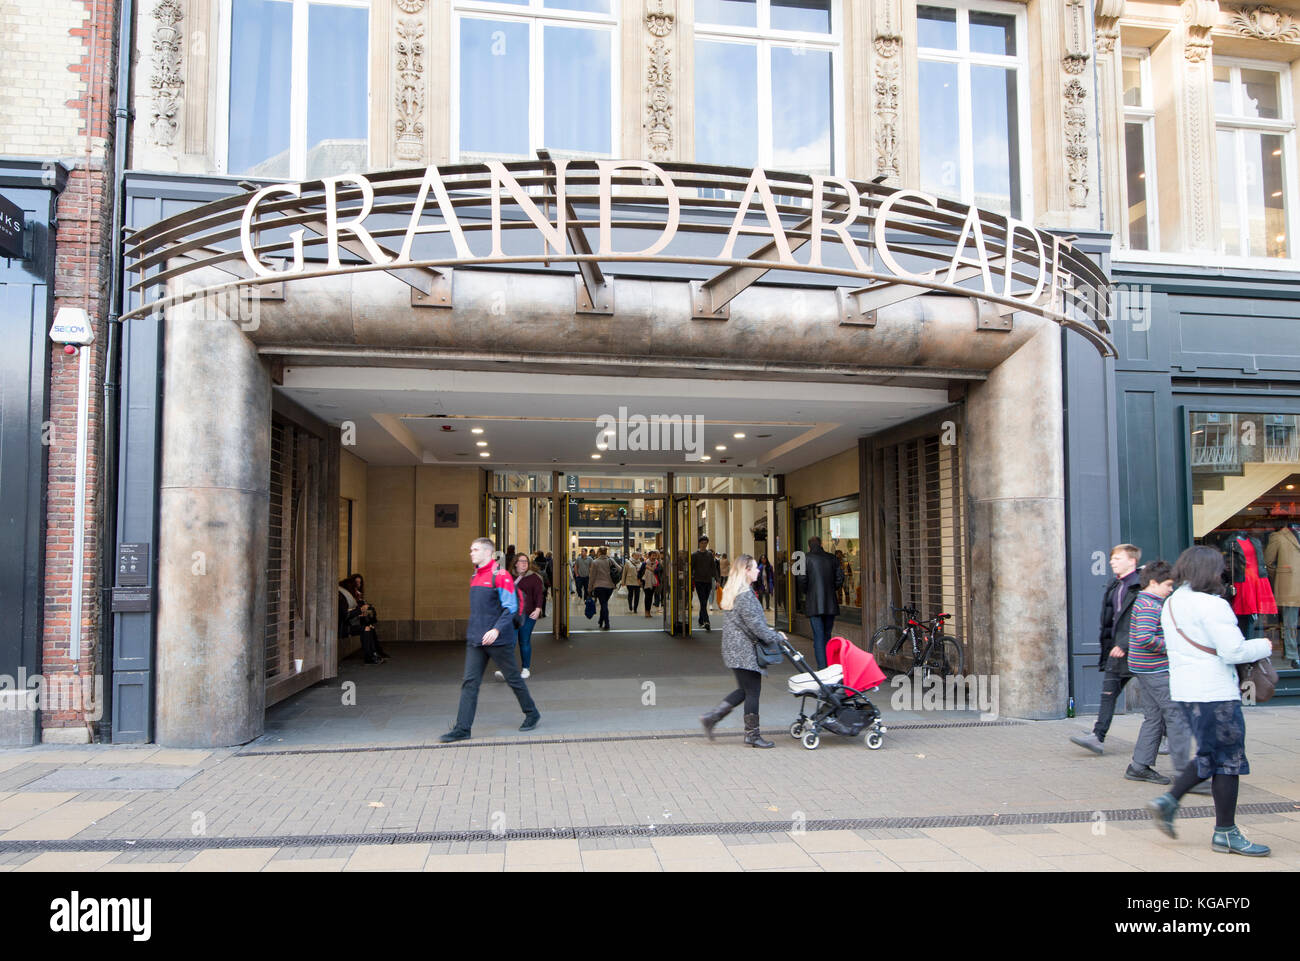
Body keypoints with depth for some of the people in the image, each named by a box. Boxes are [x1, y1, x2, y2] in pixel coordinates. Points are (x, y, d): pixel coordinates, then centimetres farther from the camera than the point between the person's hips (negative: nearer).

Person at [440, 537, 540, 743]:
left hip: (498, 640, -7)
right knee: (469, 682, 0)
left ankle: (532, 714, 26)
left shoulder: (500, 576, -12)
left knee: (513, 678, 7)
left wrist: (496, 629, -27)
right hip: (475, 641, 7)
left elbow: (511, 608, -16)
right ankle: (462, 728, 1)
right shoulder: (475, 577, 13)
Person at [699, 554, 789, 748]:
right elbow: (756, 625, -20)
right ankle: (752, 734, 9)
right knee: (752, 692, 0)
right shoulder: (745, 596, -19)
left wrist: (770, 632, 19)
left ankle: (711, 717, 16)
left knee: (745, 690, 16)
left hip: (735, 650, 10)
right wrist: (777, 637, -8)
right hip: (745, 653, -10)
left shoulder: (732, 592, 14)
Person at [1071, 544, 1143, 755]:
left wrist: (1125, 645, -21)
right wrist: (1108, 644, 16)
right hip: (1117, 647, 8)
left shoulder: (1141, 586, -13)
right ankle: (1098, 737, -1)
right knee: (1108, 692, 2)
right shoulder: (1114, 587, 14)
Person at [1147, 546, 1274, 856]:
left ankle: (1167, 801, 10)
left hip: (1185, 689, 9)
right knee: (1228, 760, 3)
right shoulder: (1212, 605, -16)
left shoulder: (1171, 603, 12)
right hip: (1215, 692, -9)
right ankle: (1225, 834, 12)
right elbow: (1233, 651, -19)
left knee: (1210, 757, 19)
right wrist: (1264, 645, -1)